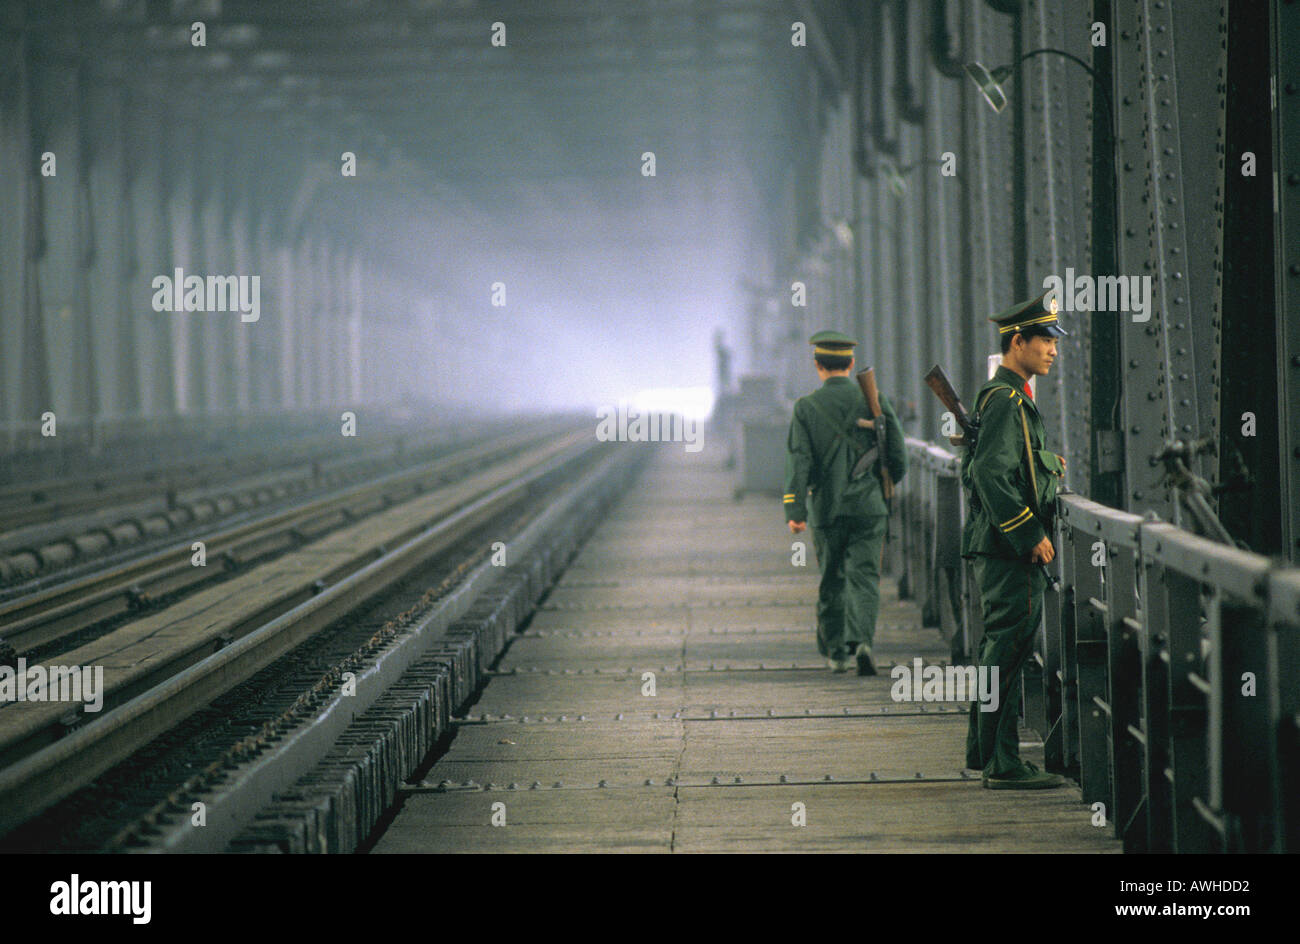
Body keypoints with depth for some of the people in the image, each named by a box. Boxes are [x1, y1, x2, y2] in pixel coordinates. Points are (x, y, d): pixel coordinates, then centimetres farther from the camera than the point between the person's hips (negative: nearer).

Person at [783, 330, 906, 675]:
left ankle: (835, 652, 19)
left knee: (831, 582, 13)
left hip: (826, 509, 0)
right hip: (868, 506, 0)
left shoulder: (806, 407, -2)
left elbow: (799, 462, -10)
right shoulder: (874, 401, 1)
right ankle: (861, 640, -24)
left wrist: (795, 511, -14)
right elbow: (898, 458, 3)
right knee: (864, 576, -3)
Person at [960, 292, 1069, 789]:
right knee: (1008, 650, -9)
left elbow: (983, 467, 24)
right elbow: (992, 476, -23)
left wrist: (1047, 464, 17)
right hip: (1010, 551, -11)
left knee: (999, 650, 16)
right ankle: (1003, 764, -8)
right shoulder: (1005, 400, -15)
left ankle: (983, 750, 23)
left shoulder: (1008, 398, 19)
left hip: (1004, 548, 11)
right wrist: (1031, 535, -22)